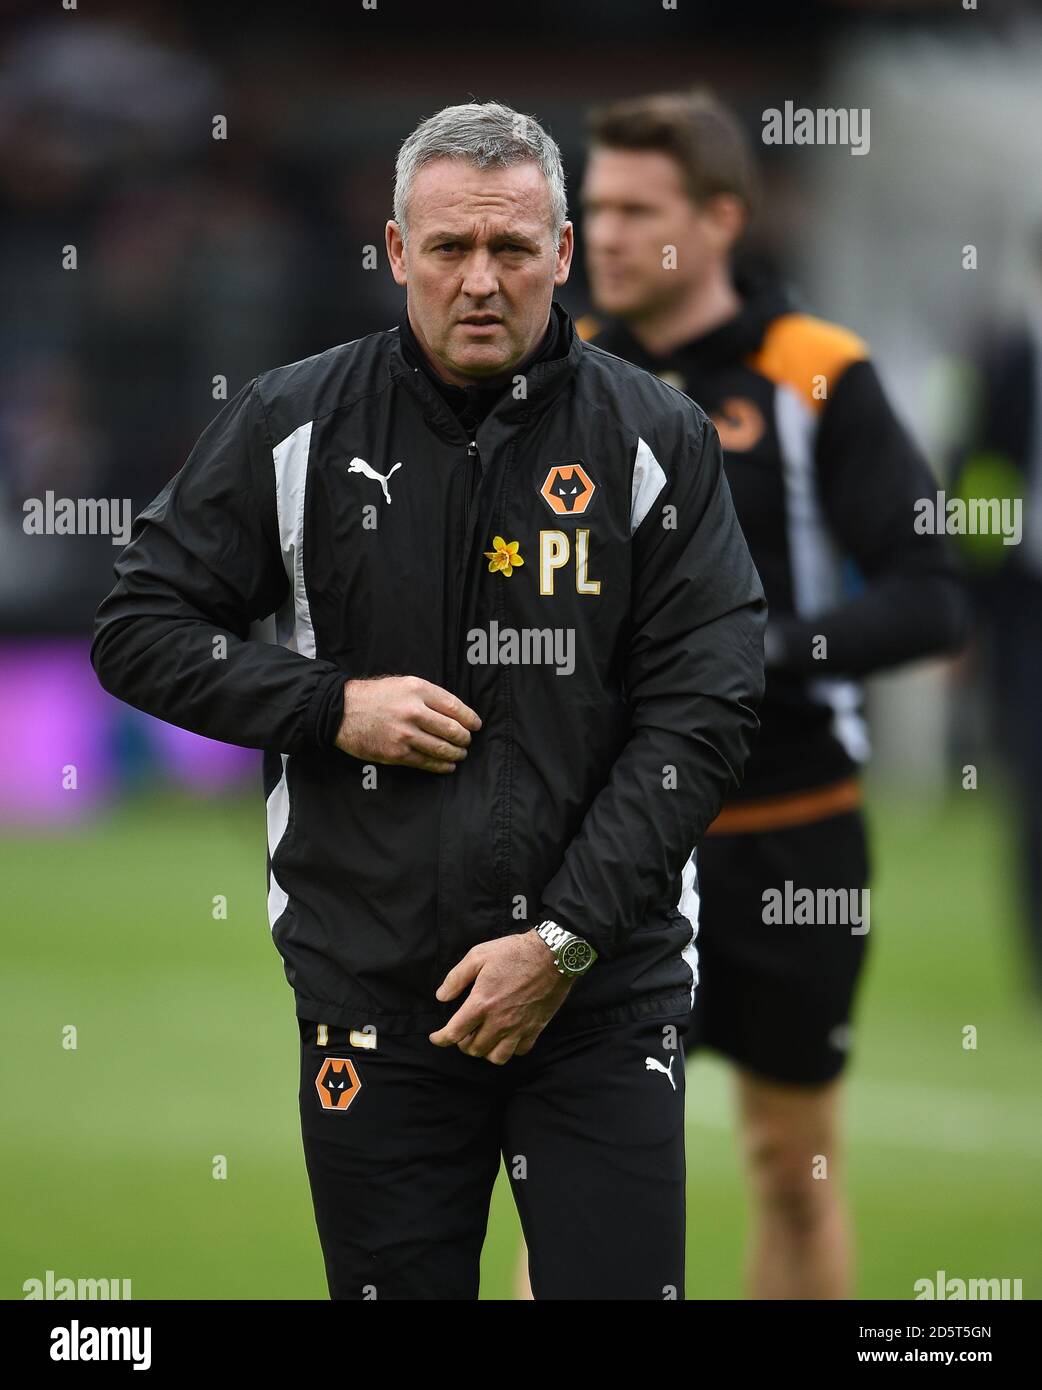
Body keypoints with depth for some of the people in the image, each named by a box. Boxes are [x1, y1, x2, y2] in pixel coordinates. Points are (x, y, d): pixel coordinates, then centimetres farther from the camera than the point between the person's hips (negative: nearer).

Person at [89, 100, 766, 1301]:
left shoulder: (656, 440, -1)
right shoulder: (291, 426, 1)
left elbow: (703, 709, -5)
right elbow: (140, 628, 6)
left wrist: (564, 941, -12)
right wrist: (332, 705, -10)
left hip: (603, 989, -1)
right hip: (370, 995, 1)